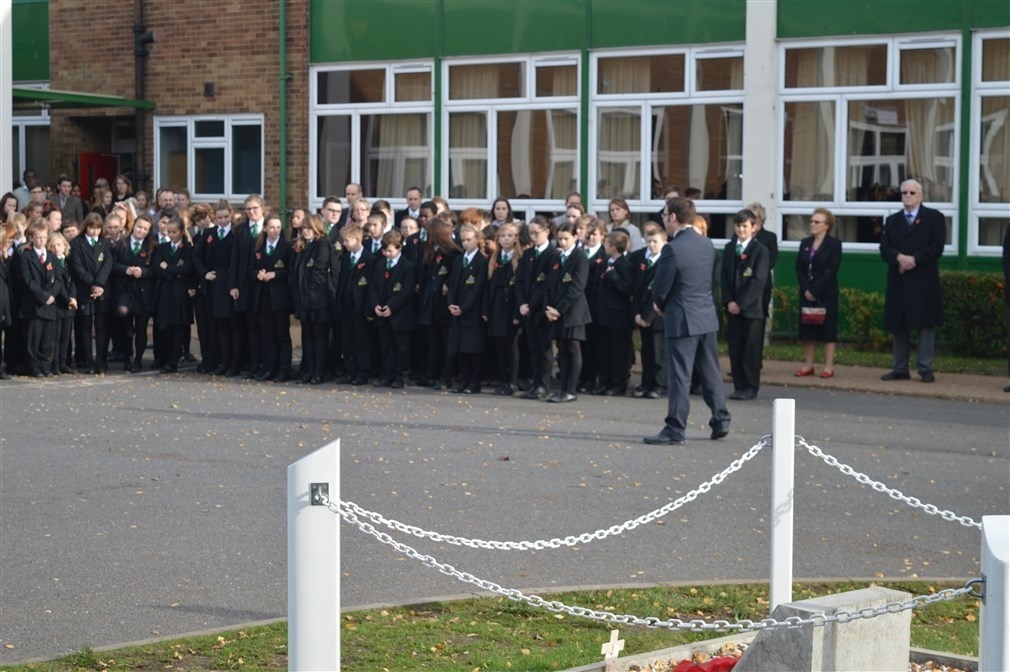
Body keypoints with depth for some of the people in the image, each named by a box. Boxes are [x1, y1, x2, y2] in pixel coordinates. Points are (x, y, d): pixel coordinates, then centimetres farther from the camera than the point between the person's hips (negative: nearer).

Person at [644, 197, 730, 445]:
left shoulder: (673, 249, -18)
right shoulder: (707, 245, 6)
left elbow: (660, 290, -13)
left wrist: (660, 306, 11)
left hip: (682, 320, -7)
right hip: (708, 316, 7)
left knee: (679, 376, -3)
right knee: (711, 371, 15)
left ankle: (675, 429, 0)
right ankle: (721, 420, 21)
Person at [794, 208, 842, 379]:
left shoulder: (834, 244, -5)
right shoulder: (805, 243, 11)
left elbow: (831, 270, -12)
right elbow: (799, 268, 7)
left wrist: (815, 290, -15)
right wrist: (806, 289, -7)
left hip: (826, 294, -5)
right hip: (807, 293, 5)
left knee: (827, 329, -2)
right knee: (807, 329, 5)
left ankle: (829, 366, 1)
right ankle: (809, 365, 12)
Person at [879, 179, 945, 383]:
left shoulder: (934, 218, 4)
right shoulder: (892, 220, 16)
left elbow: (936, 247, -6)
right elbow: (884, 248, 6)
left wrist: (914, 259, -16)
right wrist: (899, 257, -14)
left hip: (924, 280, -4)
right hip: (898, 281, 4)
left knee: (926, 324, -3)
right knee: (899, 325, 6)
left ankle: (926, 369, 0)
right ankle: (900, 368, 12)